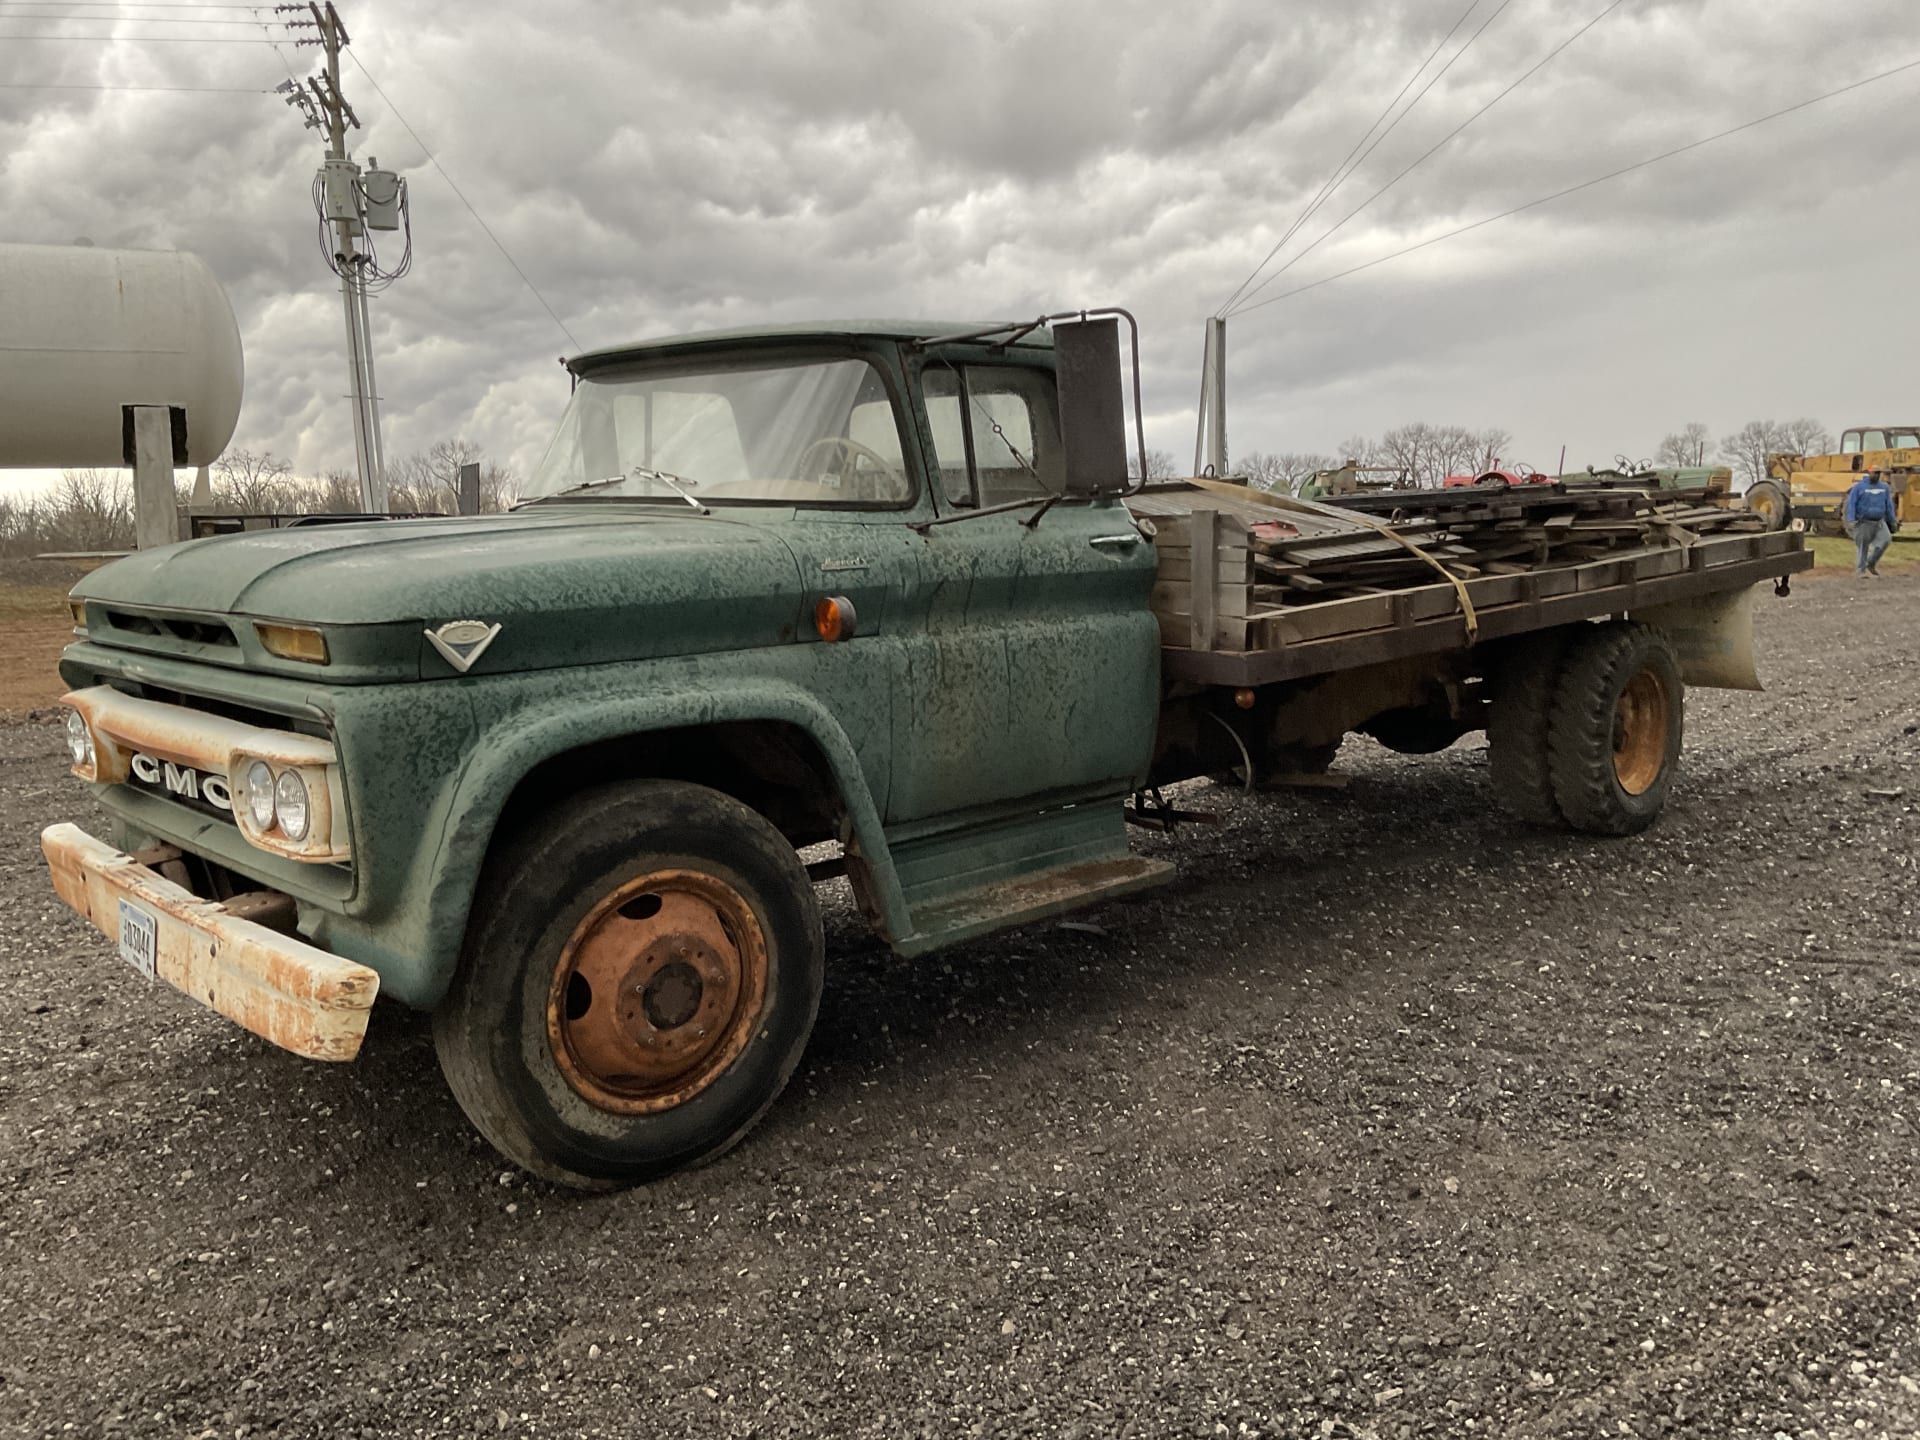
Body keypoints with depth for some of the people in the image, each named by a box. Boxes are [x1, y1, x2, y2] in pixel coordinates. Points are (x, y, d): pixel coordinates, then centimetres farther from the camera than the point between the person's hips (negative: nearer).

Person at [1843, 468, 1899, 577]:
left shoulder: (1884, 487, 8)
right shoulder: (1859, 486, -5)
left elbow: (1889, 505, 15)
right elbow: (1851, 504, -9)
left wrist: (1892, 521, 15)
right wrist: (1851, 521, -19)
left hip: (1879, 522, 3)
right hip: (1863, 522, -3)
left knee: (1886, 538, -18)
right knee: (1862, 548, -1)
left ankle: (1871, 563, -2)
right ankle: (1861, 571, 10)